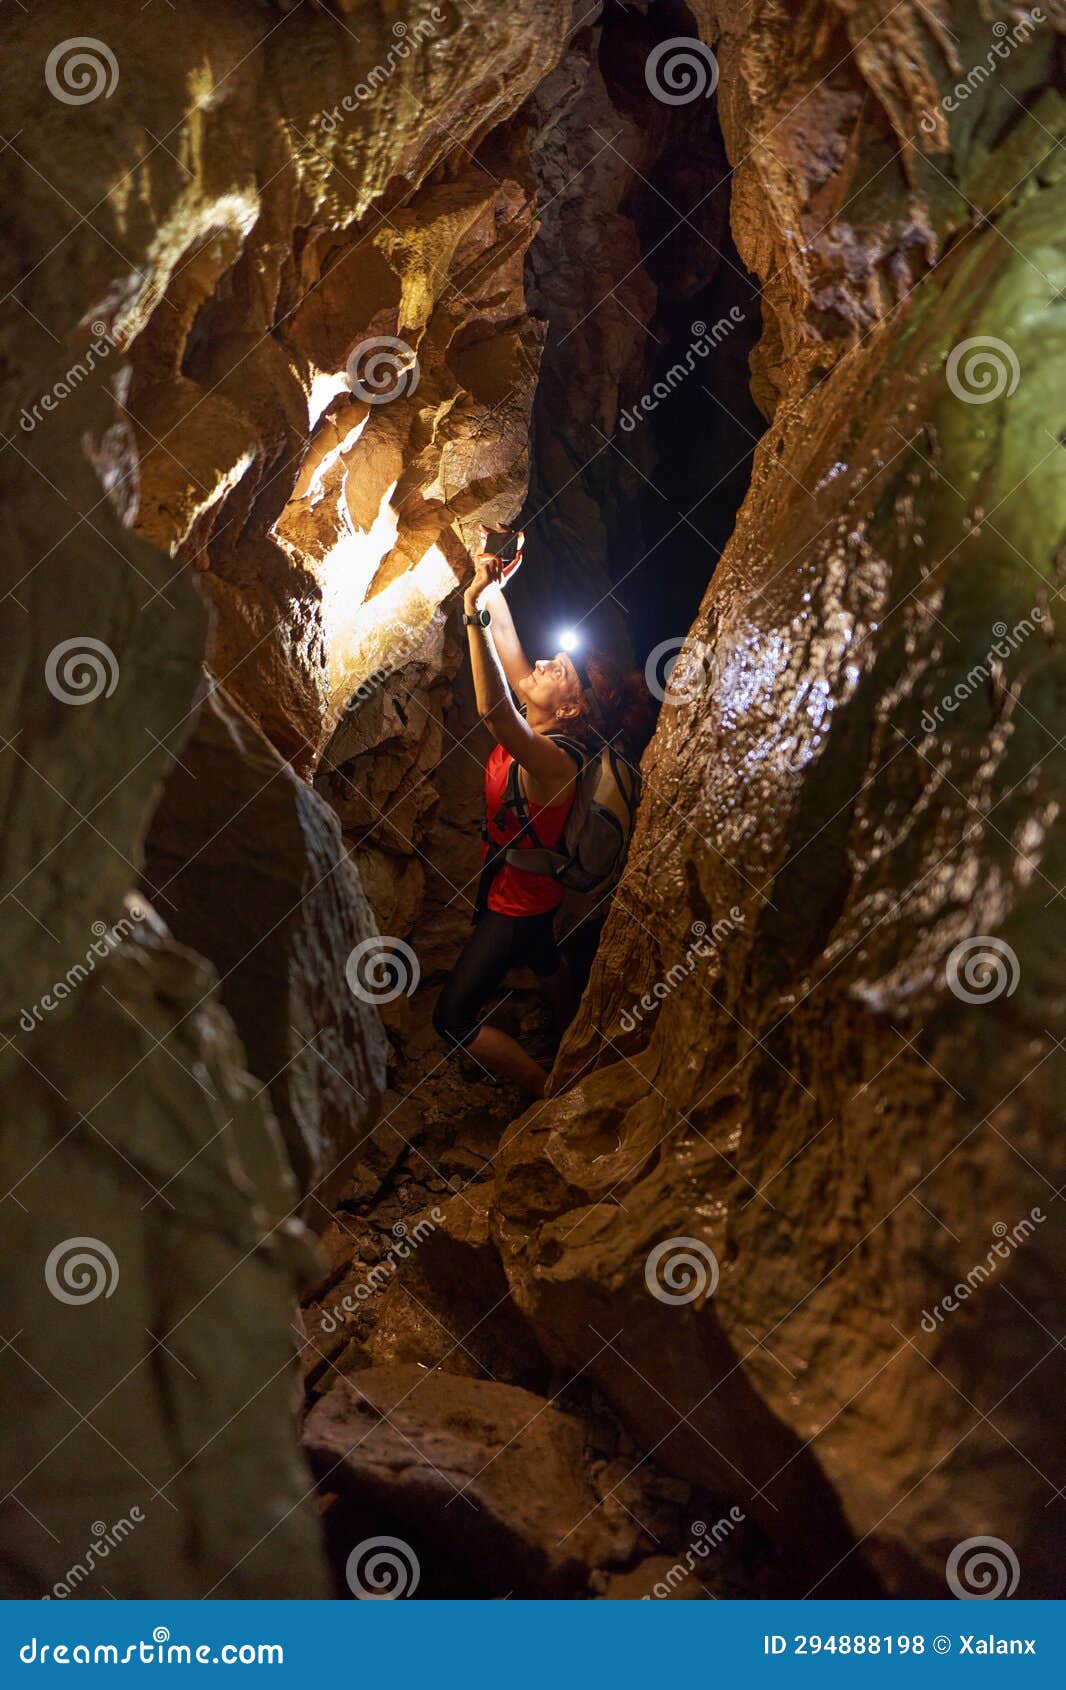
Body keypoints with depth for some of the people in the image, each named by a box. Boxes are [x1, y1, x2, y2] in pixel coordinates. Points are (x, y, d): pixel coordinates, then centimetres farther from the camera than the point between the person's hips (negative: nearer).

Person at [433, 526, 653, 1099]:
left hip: (518, 897, -9)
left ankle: (548, 1090, 10)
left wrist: (474, 612, -62)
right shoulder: (535, 727, -12)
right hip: (509, 878, 9)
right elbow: (507, 644, -1)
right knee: (543, 959, 34)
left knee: (453, 1018, -4)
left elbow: (495, 714, -58)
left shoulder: (552, 760, -37)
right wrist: (492, 584, -14)